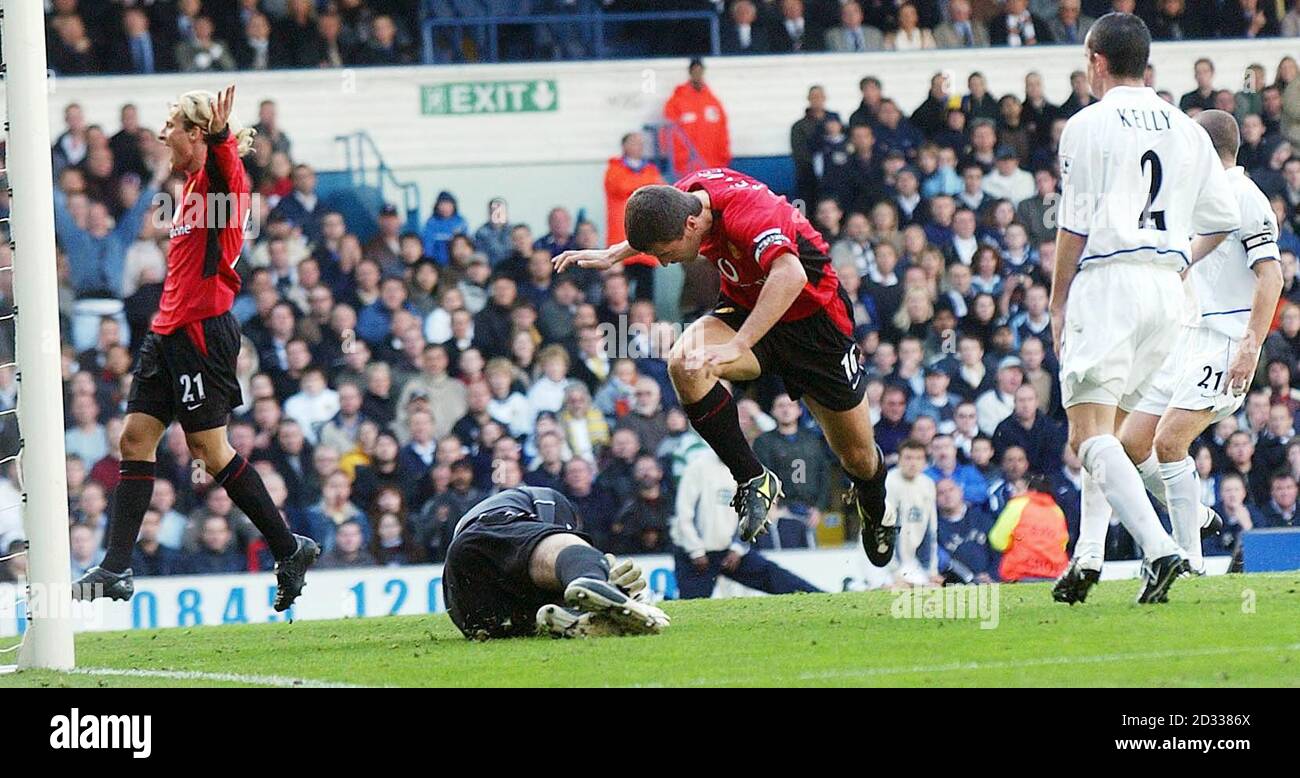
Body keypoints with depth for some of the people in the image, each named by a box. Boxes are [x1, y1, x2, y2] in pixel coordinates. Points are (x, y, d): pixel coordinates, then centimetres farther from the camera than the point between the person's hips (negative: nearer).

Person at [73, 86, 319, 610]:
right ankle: (116, 570, 2)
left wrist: (221, 134, -55)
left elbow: (225, 158, -37)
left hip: (202, 331, -10)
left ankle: (289, 548, 9)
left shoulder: (220, 177, -11)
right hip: (168, 331, 10)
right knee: (136, 438, 3)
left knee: (211, 449, -4)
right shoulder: (193, 184, 17)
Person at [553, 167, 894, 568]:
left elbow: (790, 276, -53)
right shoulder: (685, 195, -14)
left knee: (857, 457, 5)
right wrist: (613, 254, 7)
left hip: (813, 316, -5)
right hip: (744, 308, 5)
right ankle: (752, 480, -16)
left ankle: (874, 510, 43)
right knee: (684, 365, -29)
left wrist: (738, 345, -57)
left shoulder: (749, 213, -36)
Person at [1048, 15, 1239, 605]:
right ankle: (1088, 556, 12)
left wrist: (1058, 305, 4)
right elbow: (1224, 218, 16)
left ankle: (1160, 549, -31)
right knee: (1109, 429, 19)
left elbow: (1074, 226, -4)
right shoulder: (1187, 131, 13)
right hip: (1167, 290, 6)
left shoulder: (1088, 125, -2)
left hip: (1108, 280, -6)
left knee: (1090, 433, -12)